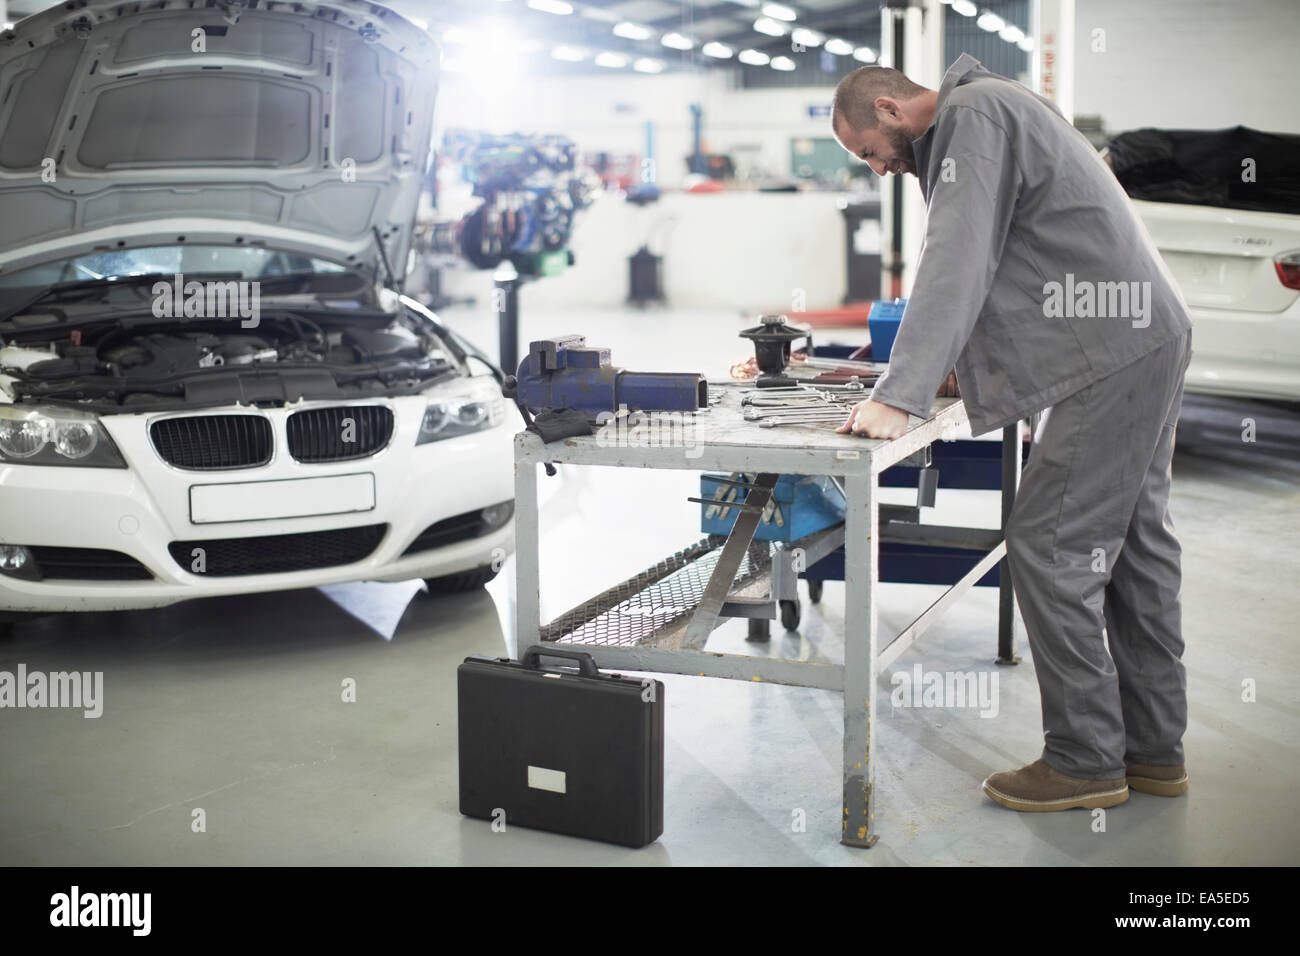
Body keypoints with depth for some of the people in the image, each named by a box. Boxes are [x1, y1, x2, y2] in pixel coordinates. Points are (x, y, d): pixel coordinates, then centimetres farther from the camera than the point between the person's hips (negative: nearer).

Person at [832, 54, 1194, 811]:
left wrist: (900, 396, -23)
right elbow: (988, 265, 25)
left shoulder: (975, 113, -10)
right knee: (1136, 546, 13)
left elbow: (956, 262, -20)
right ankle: (1154, 750, 21)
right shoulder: (993, 113, 22)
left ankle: (1084, 761, 1)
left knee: (1049, 547, -7)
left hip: (1114, 357, -11)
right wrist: (947, 367, 24)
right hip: (1148, 342, 11)